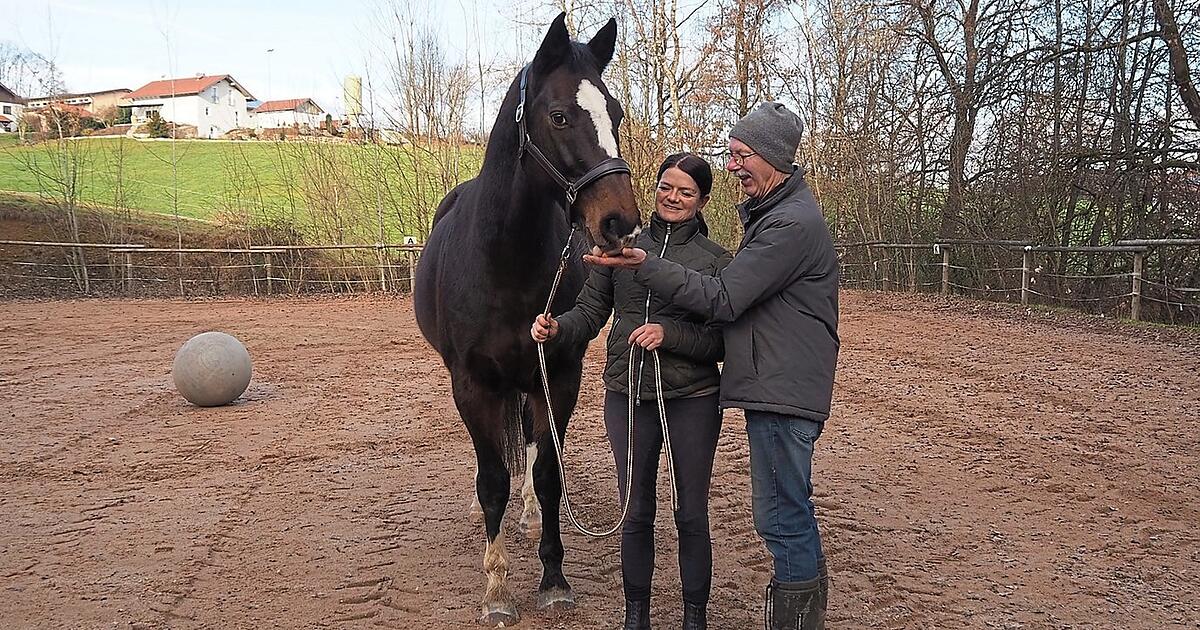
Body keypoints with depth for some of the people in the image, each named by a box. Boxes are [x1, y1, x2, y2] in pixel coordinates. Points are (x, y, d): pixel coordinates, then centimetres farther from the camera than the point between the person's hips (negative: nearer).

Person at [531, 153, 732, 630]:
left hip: (691, 401, -2)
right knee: (635, 514, 13)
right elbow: (590, 312, 4)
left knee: (691, 516, 8)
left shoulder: (716, 261, -2)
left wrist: (669, 333, -21)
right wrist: (556, 329, -16)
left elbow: (722, 342, -6)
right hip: (627, 398, 2)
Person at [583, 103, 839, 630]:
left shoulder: (792, 224, -20)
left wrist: (644, 265, -24)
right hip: (774, 386, 11)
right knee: (790, 507, 21)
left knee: (779, 516, -3)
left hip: (782, 391, -11)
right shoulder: (773, 212, 15)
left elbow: (722, 300, -22)